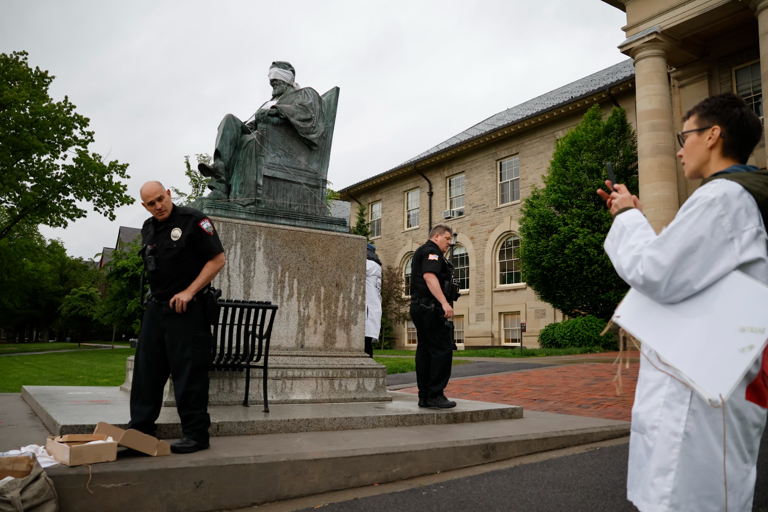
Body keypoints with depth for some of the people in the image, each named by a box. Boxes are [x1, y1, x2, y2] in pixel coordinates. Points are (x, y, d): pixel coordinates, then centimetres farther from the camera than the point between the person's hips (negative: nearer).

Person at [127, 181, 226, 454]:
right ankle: (140, 429, 23)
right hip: (155, 308, 7)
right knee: (146, 368, 11)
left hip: (186, 309, -7)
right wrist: (156, 294, 12)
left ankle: (196, 434, 5)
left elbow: (218, 259, -12)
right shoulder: (148, 228, 13)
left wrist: (188, 292, -15)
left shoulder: (193, 220, -9)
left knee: (188, 371, -4)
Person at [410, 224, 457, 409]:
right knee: (443, 349, -10)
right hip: (429, 308, -11)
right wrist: (444, 303, -31)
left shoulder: (421, 252, 26)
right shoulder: (431, 251, -7)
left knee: (425, 351, 9)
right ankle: (435, 395, -11)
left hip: (419, 308, 11)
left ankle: (424, 397, 11)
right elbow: (429, 276, -23)